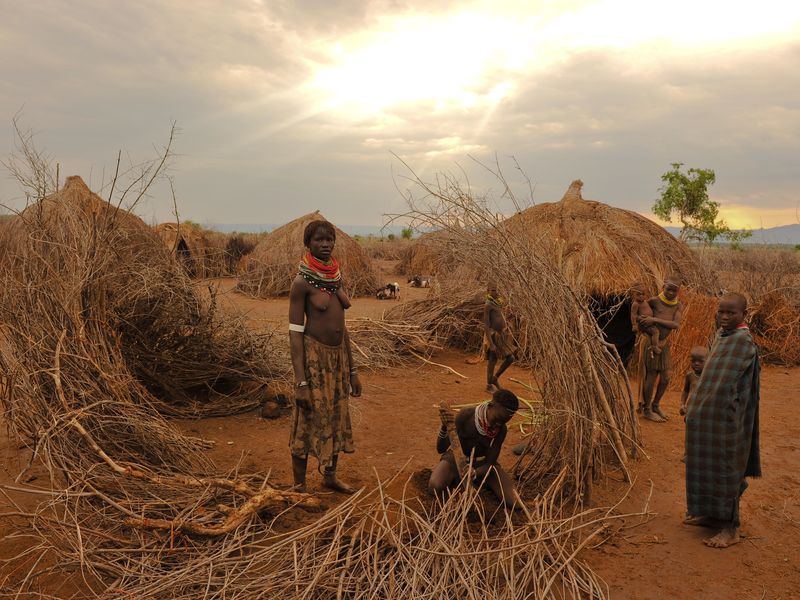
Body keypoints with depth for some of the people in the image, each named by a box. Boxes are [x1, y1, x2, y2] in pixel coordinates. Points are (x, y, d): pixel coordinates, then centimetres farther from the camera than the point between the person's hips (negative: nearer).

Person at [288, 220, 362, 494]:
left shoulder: (336, 278, 7)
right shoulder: (302, 281, -13)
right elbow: (295, 332, -15)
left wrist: (352, 370, 14)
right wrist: (300, 383, -20)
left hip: (338, 356, 7)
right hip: (313, 356, -7)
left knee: (337, 418, 17)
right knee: (308, 423, 3)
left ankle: (330, 476, 37)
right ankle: (299, 487, 20)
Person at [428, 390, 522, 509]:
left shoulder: (502, 430, -19)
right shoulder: (466, 415, -27)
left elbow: (489, 463, -17)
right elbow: (441, 449, -25)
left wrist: (474, 474, -39)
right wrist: (444, 427, -45)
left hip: (482, 464, 2)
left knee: (515, 502, -18)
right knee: (435, 487, -35)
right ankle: (454, 479, -1)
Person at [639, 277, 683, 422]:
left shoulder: (678, 306, -2)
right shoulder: (655, 301, -12)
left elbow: (676, 325, -17)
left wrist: (655, 320, -26)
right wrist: (640, 318, -14)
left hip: (665, 344, 5)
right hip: (652, 343, -5)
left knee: (666, 378, 10)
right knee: (651, 376, 1)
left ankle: (656, 405, 32)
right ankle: (647, 410, 17)